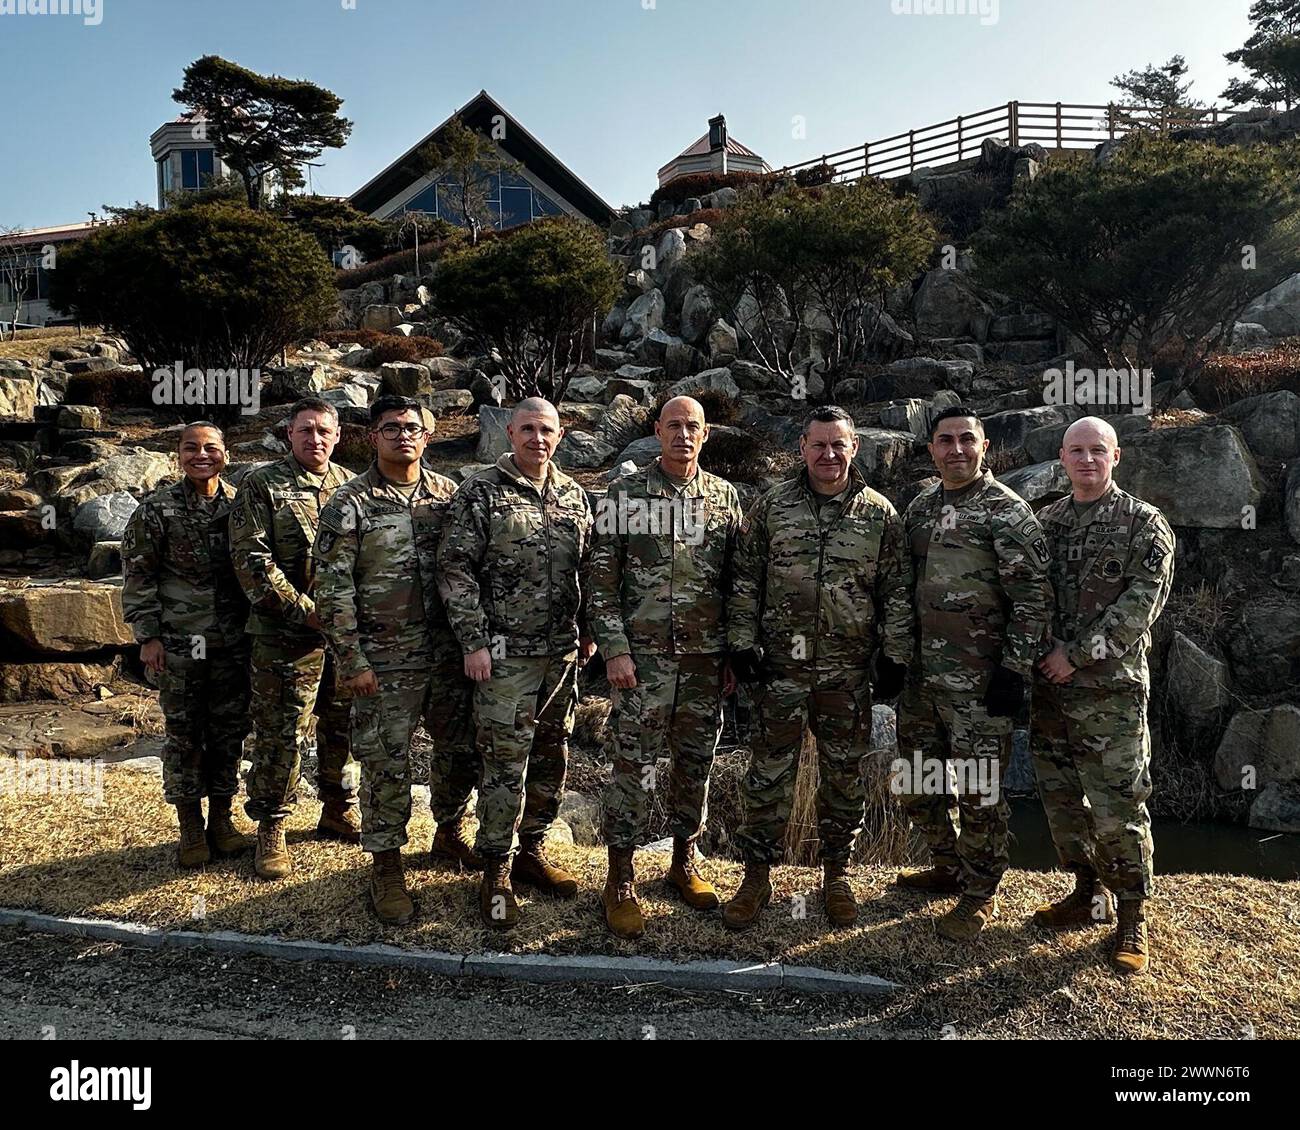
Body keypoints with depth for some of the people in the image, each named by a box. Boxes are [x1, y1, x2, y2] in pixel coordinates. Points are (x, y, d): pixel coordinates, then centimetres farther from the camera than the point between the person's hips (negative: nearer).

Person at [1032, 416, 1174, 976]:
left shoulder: (1143, 523, -2)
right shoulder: (1045, 521, 11)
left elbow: (1141, 603, -12)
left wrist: (1077, 654, -16)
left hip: (1110, 688, -5)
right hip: (1049, 684, 5)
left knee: (1117, 807, -2)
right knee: (1061, 797, 12)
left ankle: (1132, 918, 14)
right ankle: (1088, 893, 30)